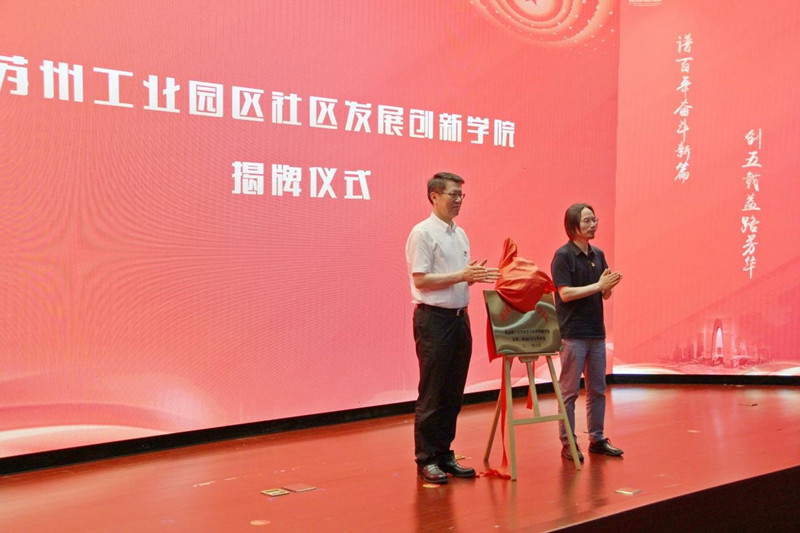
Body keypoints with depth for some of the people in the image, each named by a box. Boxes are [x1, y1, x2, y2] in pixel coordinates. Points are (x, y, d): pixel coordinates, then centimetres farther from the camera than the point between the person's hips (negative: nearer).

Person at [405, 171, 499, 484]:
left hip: (459, 318, 8)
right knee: (432, 396, -2)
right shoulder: (423, 233, -9)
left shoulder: (460, 234, 16)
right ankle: (426, 460, 7)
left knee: (453, 394, 11)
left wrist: (477, 276, 0)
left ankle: (444, 455, 20)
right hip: (434, 320, -8)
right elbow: (421, 280, -16)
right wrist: (462, 276, -20)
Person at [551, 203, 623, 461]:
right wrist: (599, 285, -18)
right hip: (572, 333, -7)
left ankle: (597, 439, 22)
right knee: (569, 391, -1)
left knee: (598, 389, 12)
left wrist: (609, 284, -10)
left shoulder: (598, 255, 10)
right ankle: (568, 443, 6)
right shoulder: (563, 255, -9)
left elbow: (605, 295, 12)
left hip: (596, 331, 7)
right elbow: (565, 293, -17)